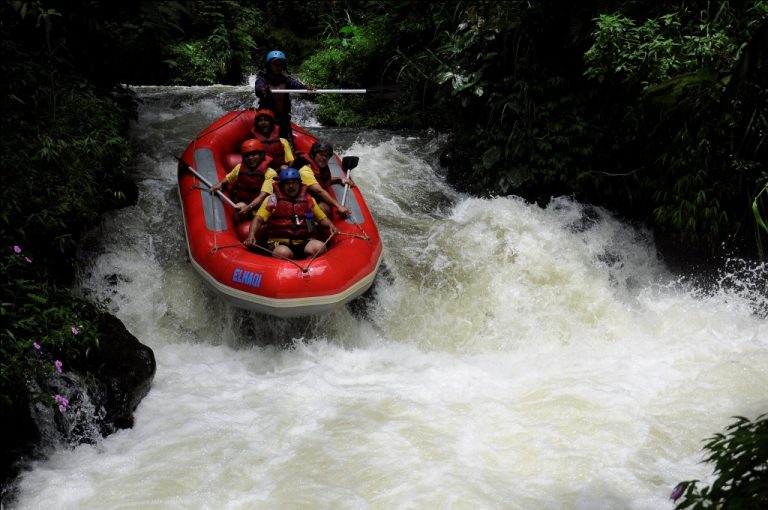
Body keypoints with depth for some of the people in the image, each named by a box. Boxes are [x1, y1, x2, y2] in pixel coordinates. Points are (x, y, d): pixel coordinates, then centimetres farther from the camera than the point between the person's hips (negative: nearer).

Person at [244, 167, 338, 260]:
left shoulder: (308, 199, 14)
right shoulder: (273, 200, 5)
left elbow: (322, 217, 21)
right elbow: (258, 219, -1)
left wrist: (330, 225, -2)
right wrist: (251, 235, -19)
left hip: (303, 243, 3)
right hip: (278, 243, -3)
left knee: (320, 247, -27)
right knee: (284, 253, -38)